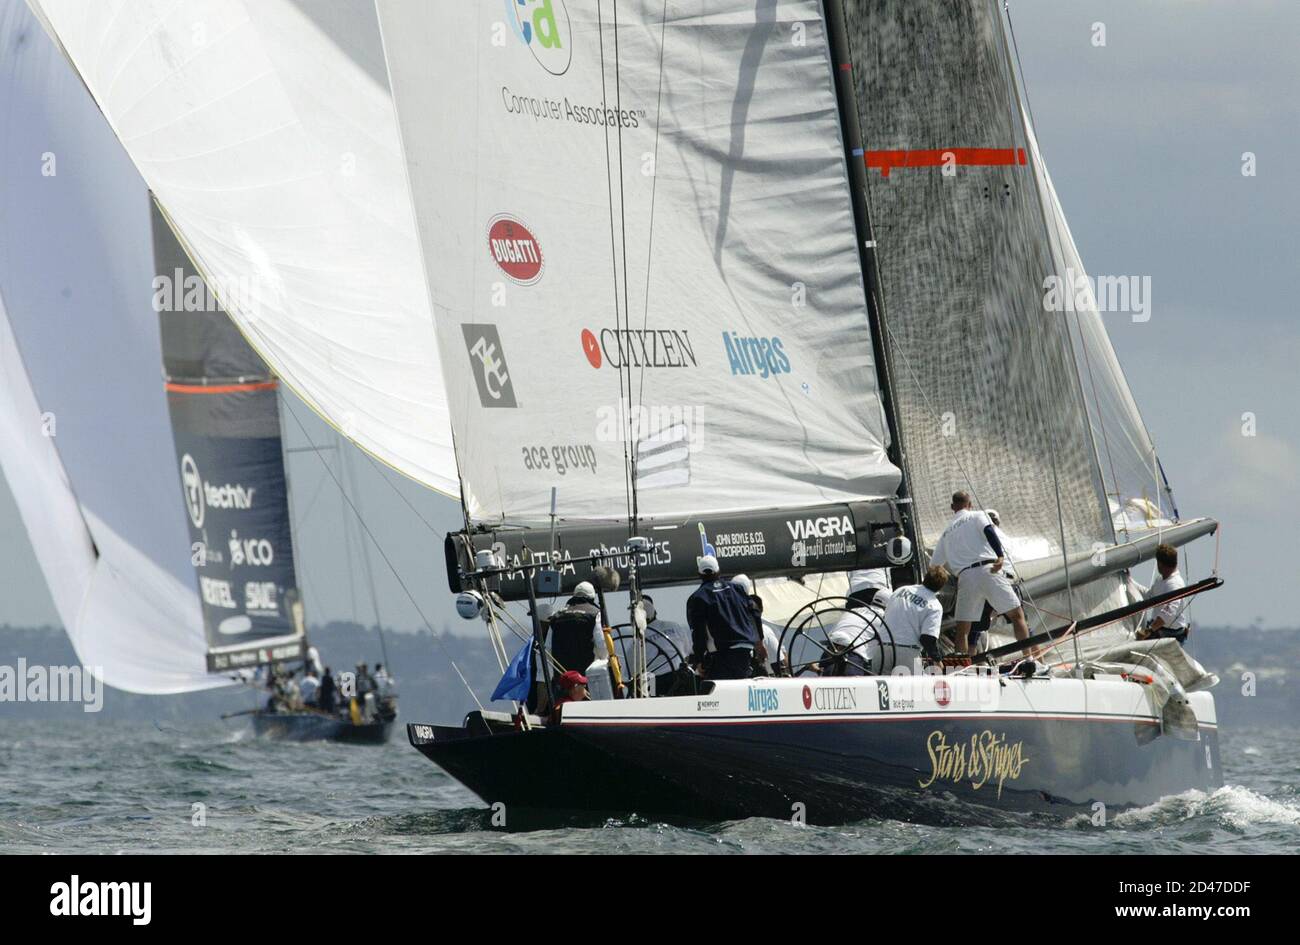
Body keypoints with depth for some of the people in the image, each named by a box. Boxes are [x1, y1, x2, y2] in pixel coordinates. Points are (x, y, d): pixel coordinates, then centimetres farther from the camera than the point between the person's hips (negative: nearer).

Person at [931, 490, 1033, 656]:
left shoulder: (946, 532, 25)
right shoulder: (978, 516, 14)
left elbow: (934, 565, 26)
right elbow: (989, 531, -8)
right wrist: (1000, 556, -20)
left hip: (965, 577, 3)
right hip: (988, 571, -3)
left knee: (962, 629, 9)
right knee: (1017, 614, 3)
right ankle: (1030, 656, -7)